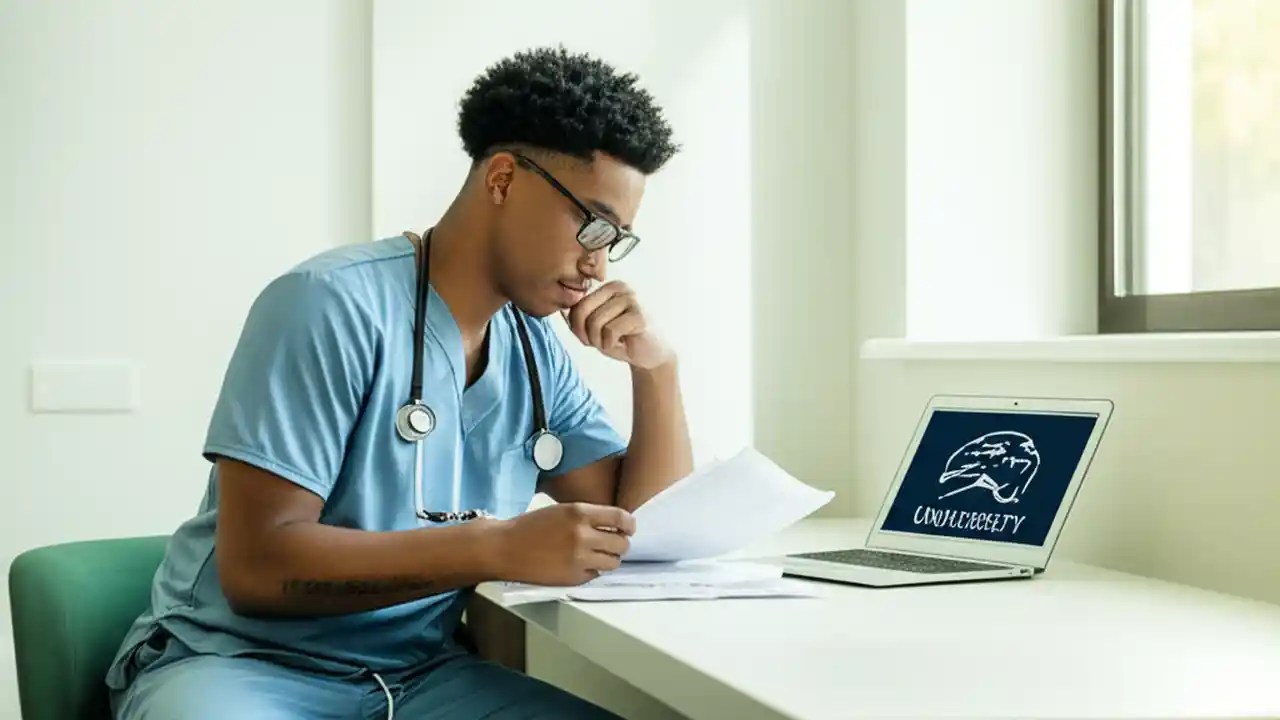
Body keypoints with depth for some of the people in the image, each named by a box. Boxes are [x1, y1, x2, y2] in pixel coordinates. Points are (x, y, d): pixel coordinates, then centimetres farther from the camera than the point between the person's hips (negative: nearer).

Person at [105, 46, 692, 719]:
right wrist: (504, 547, -28)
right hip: (238, 663, -6)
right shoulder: (333, 305, -16)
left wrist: (656, 365, -5)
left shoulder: (535, 348, 5)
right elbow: (257, 564, -22)